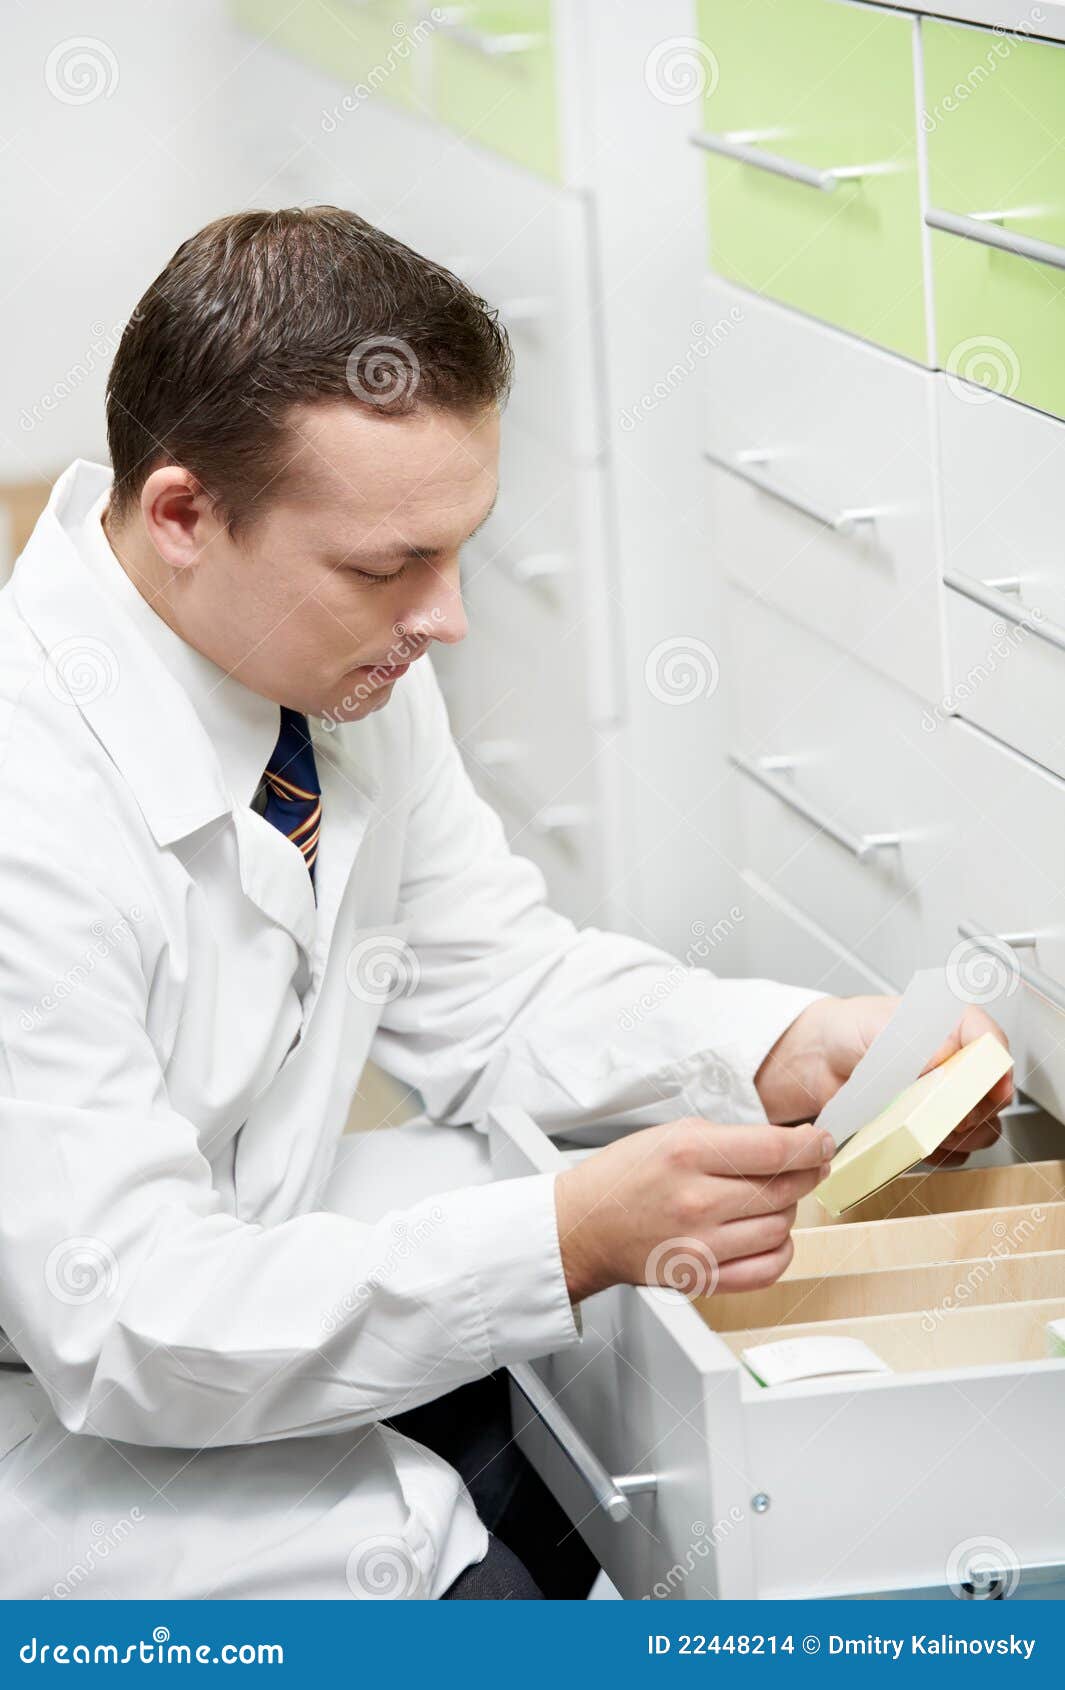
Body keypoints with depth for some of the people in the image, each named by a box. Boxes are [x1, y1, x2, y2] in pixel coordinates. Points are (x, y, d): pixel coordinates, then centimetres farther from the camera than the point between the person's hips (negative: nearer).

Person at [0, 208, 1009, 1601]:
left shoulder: (344, 656, -6)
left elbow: (493, 988, 7)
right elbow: (123, 1325, -31)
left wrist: (787, 1052, -11)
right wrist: (578, 1236, -35)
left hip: (236, 1251, 8)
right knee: (469, 1591, -23)